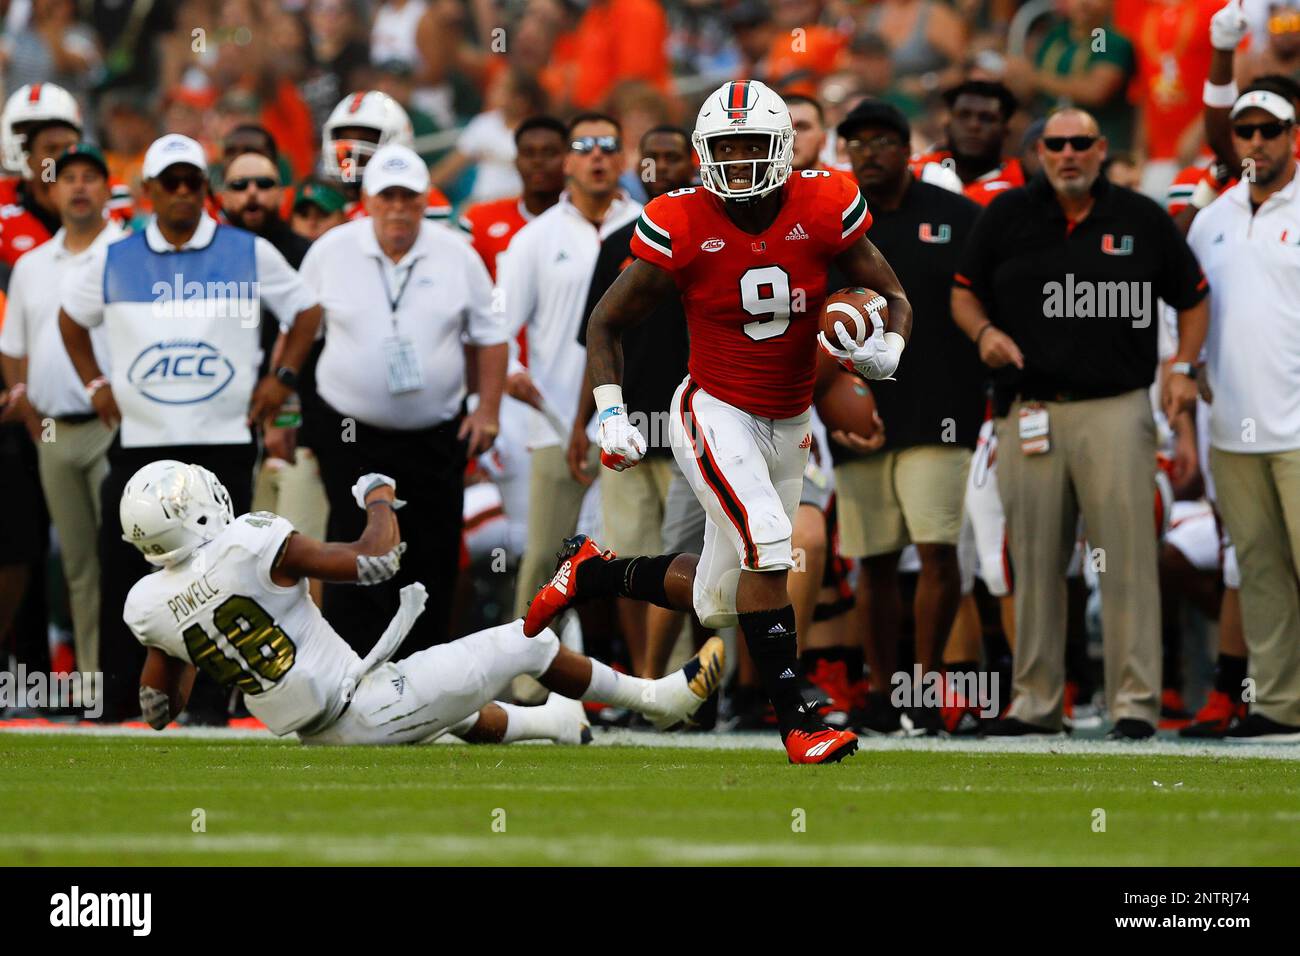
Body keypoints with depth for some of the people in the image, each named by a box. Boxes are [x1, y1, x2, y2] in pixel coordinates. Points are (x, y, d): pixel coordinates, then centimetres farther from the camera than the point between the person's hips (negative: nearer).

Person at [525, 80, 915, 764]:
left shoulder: (825, 211, -10)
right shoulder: (681, 228, -15)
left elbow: (894, 299, 0)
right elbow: (607, 324, -3)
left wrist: (885, 354, -23)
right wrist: (611, 414, -15)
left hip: (787, 425, 4)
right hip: (715, 415, -4)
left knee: (715, 601, 10)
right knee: (768, 543, -27)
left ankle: (591, 572, 35)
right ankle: (794, 722, -20)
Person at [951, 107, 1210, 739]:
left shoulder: (1141, 219, 7)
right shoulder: (1007, 215, 9)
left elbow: (1192, 298, 15)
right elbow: (963, 290, 16)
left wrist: (1183, 368, 1)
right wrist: (984, 332, -5)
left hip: (1116, 408, -2)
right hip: (1029, 412, 2)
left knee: (1125, 559, -7)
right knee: (1034, 561, 5)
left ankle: (1135, 703, -5)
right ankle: (1035, 701, 12)